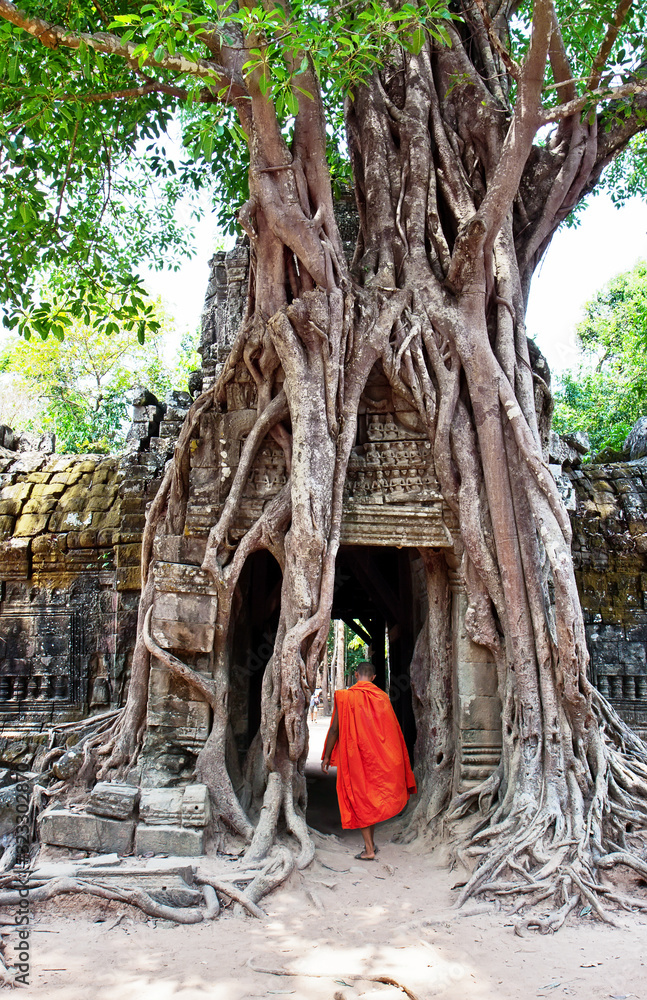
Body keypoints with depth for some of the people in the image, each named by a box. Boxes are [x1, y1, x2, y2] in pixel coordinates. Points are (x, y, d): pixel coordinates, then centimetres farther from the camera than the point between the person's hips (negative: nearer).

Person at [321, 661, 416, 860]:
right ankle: (371, 842, 23)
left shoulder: (345, 697, -8)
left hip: (354, 754, -3)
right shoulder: (382, 697, 0)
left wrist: (326, 756, 1)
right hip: (379, 756, 3)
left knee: (359, 799, 5)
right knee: (374, 796, 17)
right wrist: (399, 759, 18)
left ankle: (369, 849, 5)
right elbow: (393, 729, 6)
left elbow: (334, 729, -8)